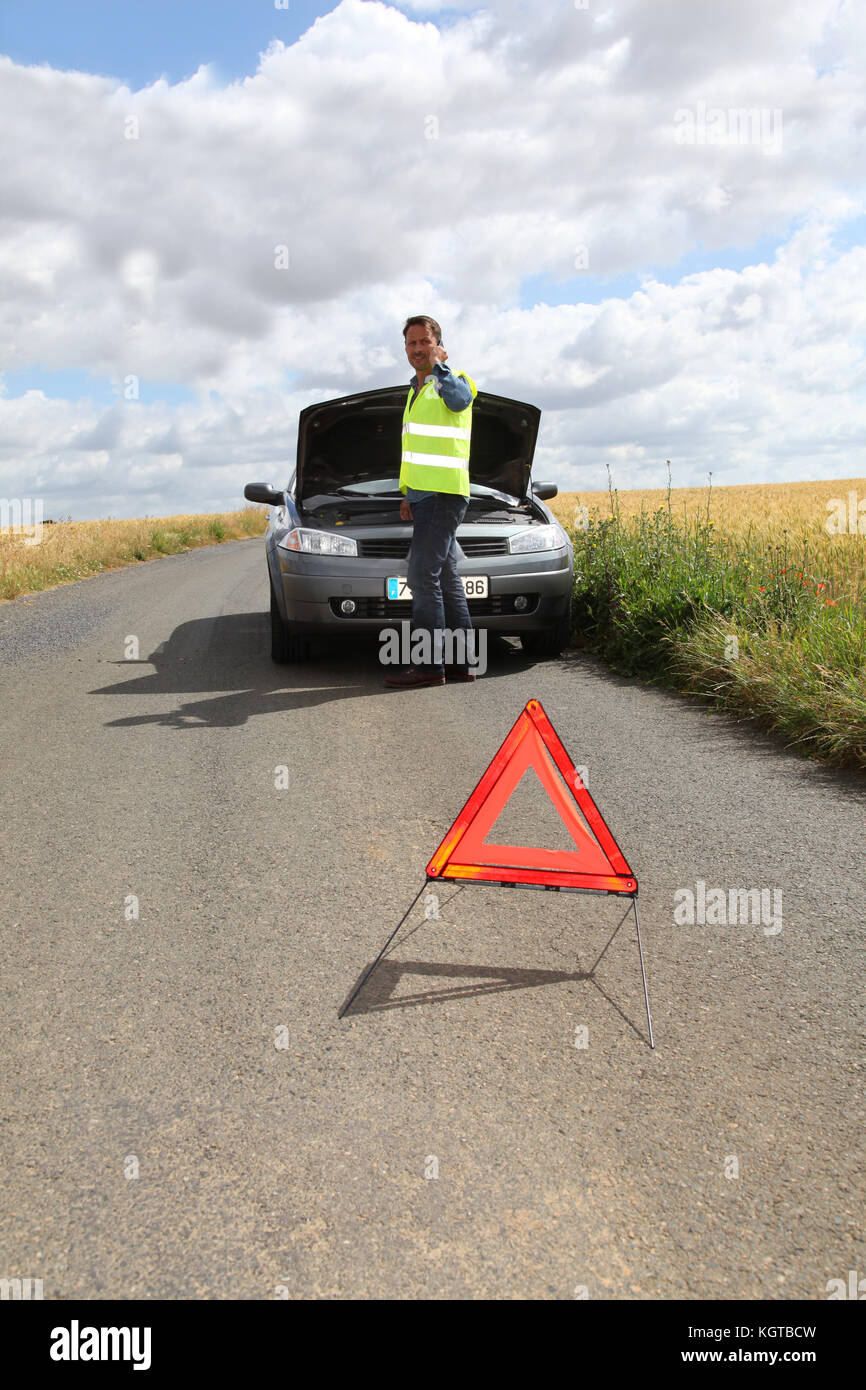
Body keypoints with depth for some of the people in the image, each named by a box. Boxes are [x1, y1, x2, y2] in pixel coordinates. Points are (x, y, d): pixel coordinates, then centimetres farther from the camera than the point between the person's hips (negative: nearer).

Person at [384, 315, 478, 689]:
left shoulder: (453, 380, -5)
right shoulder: (416, 389, 23)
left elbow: (458, 396, -33)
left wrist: (439, 363, -19)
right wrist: (408, 494, 24)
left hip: (444, 494, -10)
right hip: (424, 495, 10)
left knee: (423, 576, -14)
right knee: (446, 579, 9)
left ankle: (430, 664, -11)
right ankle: (461, 662, 13)